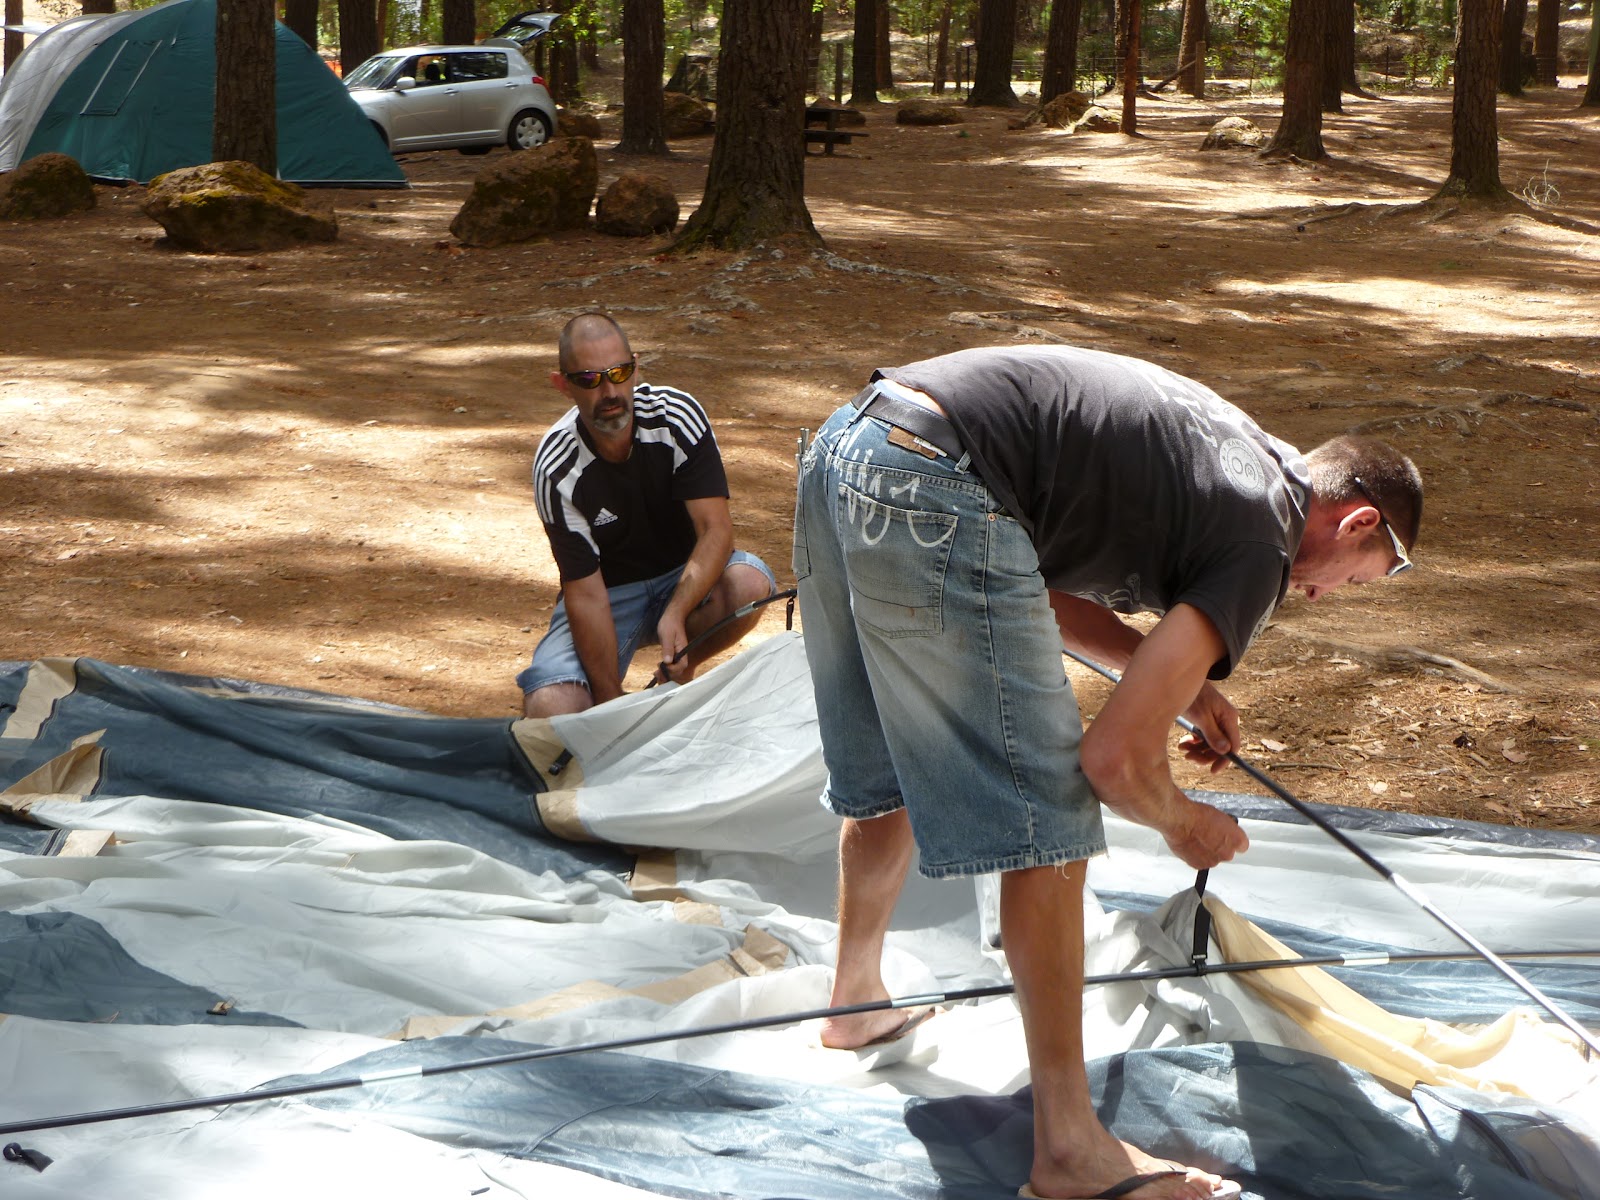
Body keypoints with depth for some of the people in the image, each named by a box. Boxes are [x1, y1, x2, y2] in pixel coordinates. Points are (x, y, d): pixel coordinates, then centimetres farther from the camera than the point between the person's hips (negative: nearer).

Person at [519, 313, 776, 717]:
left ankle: (671, 682, -3)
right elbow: (586, 593, -22)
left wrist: (676, 614, -39)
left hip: (685, 577, 3)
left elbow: (715, 529, -24)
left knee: (748, 584, -32)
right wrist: (611, 700, -25)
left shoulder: (678, 415, -18)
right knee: (549, 712, -29)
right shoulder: (556, 470, -23)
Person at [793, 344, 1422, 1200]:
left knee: (888, 773, 29)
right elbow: (1115, 755, -6)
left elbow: (1044, 589, 34)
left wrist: (1177, 675, 31)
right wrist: (1185, 825, 14)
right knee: (1046, 821, -2)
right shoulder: (1264, 539, -1)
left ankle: (857, 1003, 50)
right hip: (936, 491, -10)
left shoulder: (1223, 449, 25)